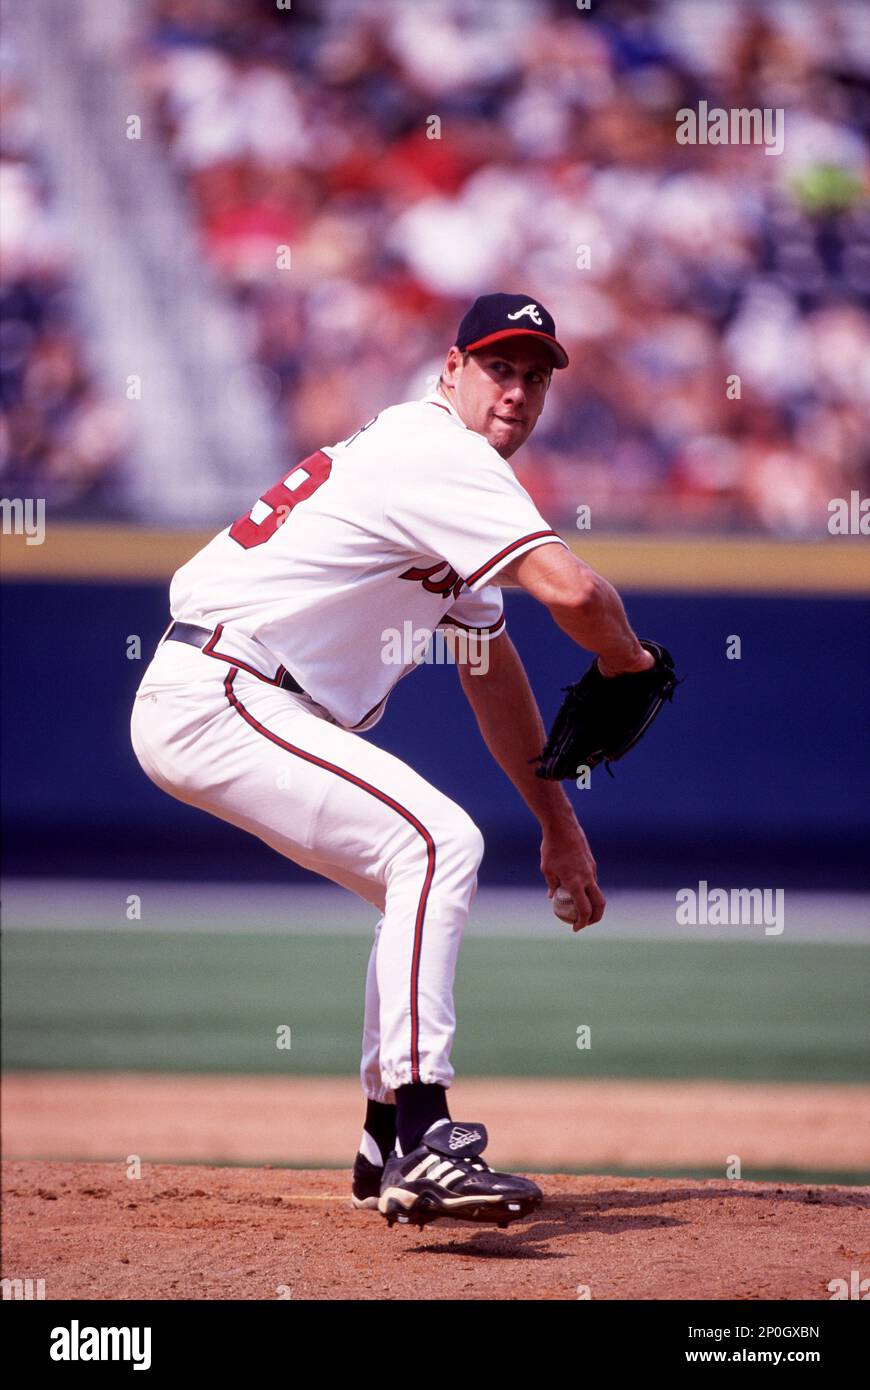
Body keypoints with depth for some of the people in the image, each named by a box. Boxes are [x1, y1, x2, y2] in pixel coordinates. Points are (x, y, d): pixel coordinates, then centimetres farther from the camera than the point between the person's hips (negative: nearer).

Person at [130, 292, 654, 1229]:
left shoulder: (452, 480, 20)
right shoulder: (439, 453, -13)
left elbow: (488, 662, 26)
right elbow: (571, 589, -26)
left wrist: (559, 826, 26)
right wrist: (625, 662, -4)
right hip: (214, 699, -11)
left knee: (426, 874, 18)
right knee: (439, 842, -23)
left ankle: (388, 1150, 21)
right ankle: (422, 1143, -31)